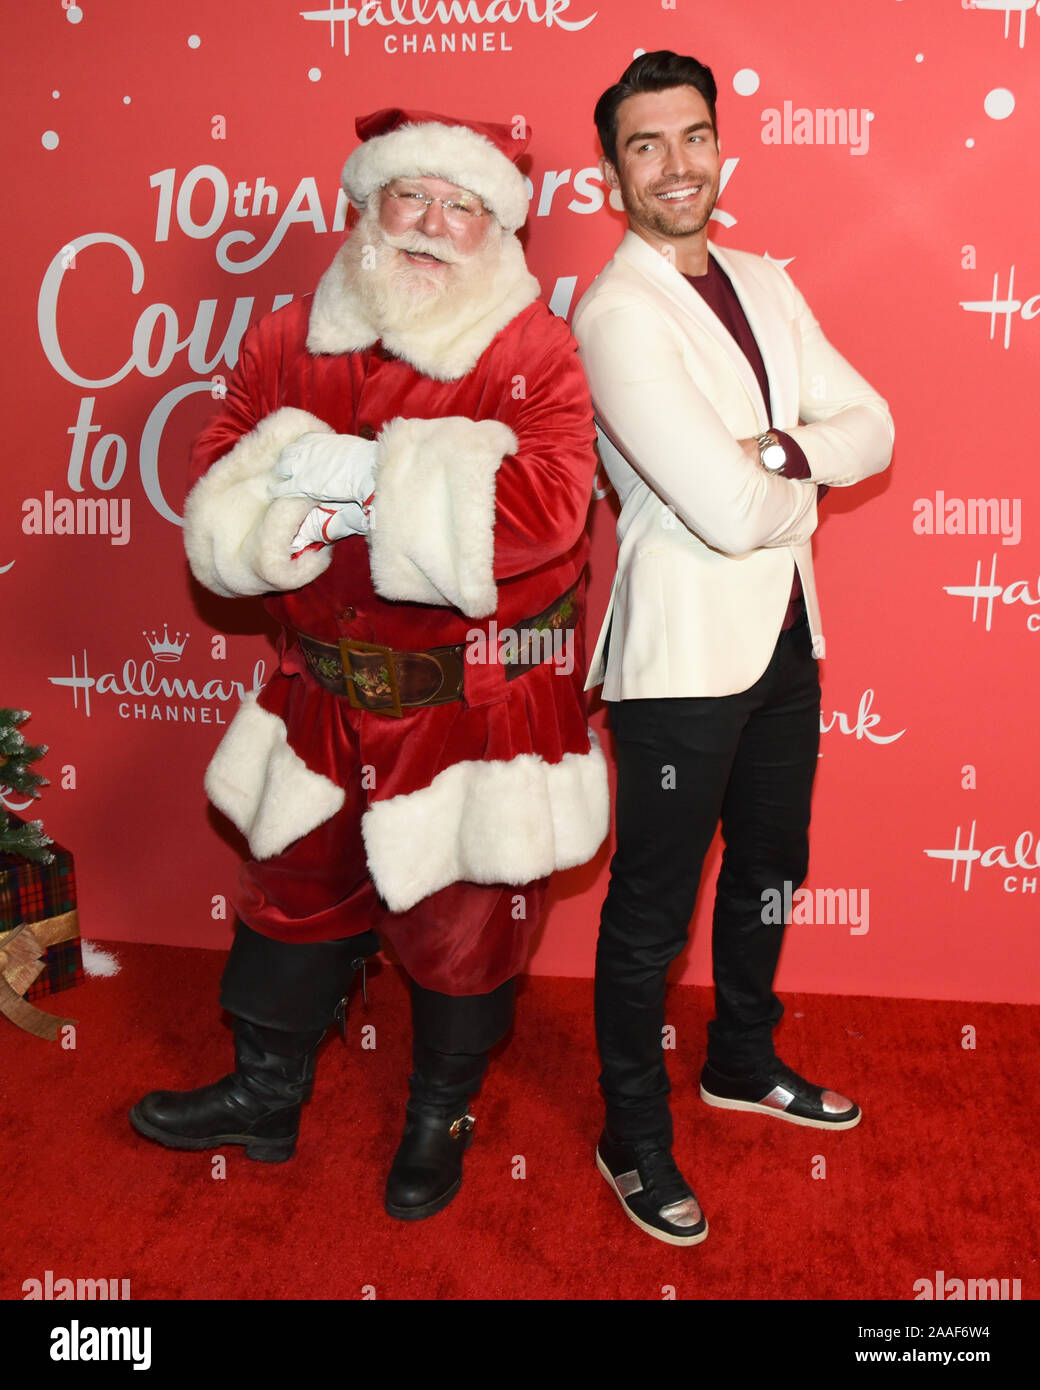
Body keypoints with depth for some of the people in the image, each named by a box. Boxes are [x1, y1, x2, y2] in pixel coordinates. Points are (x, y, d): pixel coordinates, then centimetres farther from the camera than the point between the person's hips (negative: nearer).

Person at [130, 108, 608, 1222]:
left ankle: (440, 1116, 40)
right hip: (328, 693, 4)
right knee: (293, 884, 19)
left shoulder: (535, 353, -11)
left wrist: (357, 470, -27)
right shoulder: (290, 340, 2)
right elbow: (220, 502, -5)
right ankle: (266, 1092, 44)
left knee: (461, 916, 13)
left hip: (474, 704, -4)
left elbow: (542, 506, -28)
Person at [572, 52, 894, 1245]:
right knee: (653, 910, 6)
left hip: (784, 634, 8)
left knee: (768, 872, 23)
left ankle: (742, 1063, 46)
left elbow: (872, 429, 3)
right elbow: (729, 512, -24)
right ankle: (634, 1143, 26)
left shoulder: (763, 284, 10)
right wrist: (804, 484, -4)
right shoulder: (615, 316, -16)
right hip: (683, 653, -8)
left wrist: (776, 451, -15)